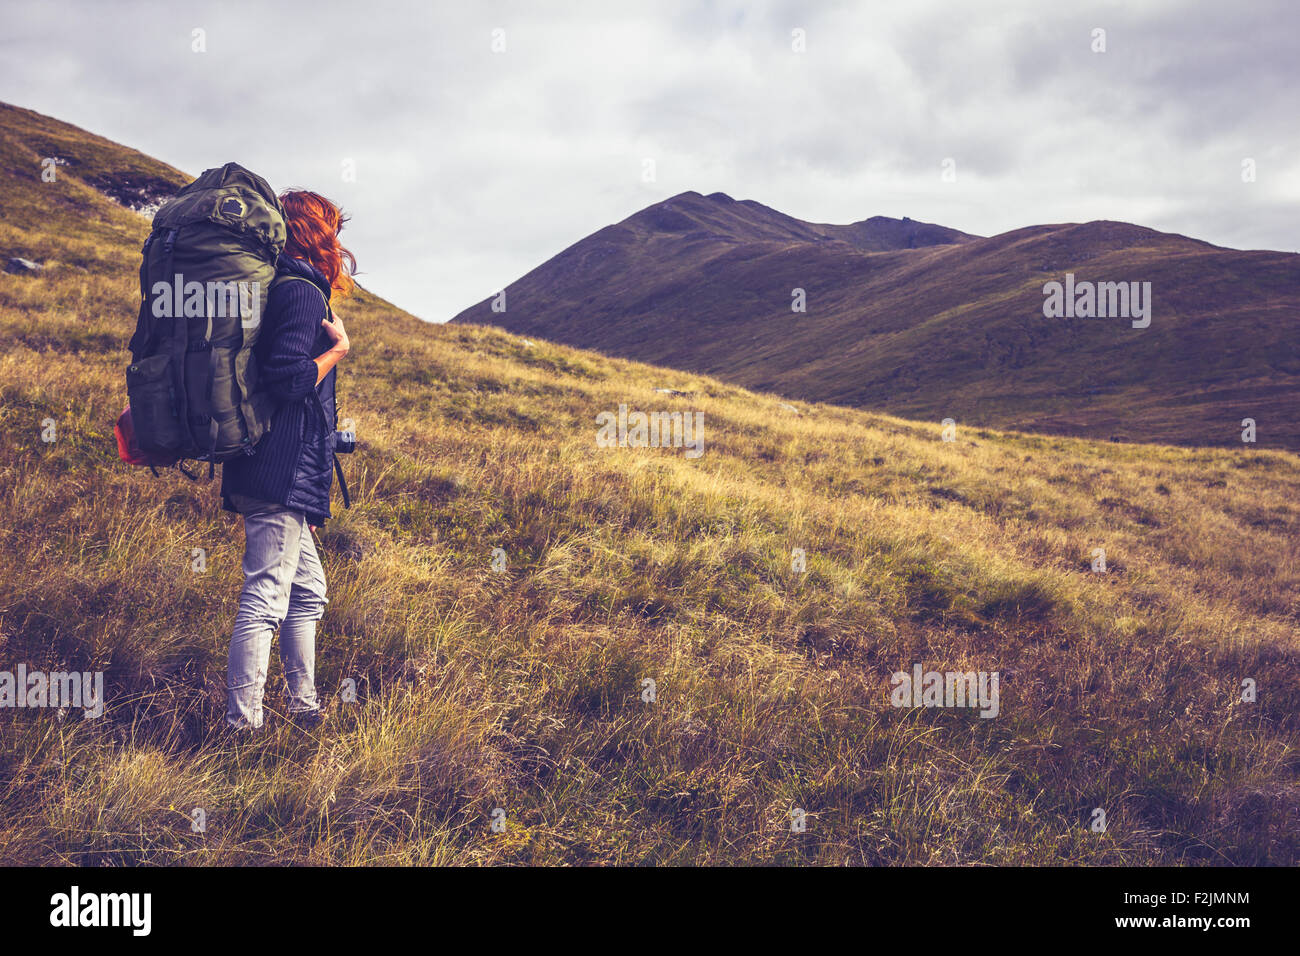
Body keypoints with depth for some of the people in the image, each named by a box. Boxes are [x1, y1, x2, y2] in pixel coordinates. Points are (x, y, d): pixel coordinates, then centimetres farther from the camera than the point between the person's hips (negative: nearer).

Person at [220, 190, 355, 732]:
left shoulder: (287, 288, 20)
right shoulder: (302, 292, -11)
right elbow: (287, 379, -22)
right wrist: (338, 348, -9)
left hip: (272, 475, 11)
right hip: (282, 475, -11)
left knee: (306, 593, 17)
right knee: (265, 596, -9)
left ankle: (304, 708, 26)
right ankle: (242, 728, -7)